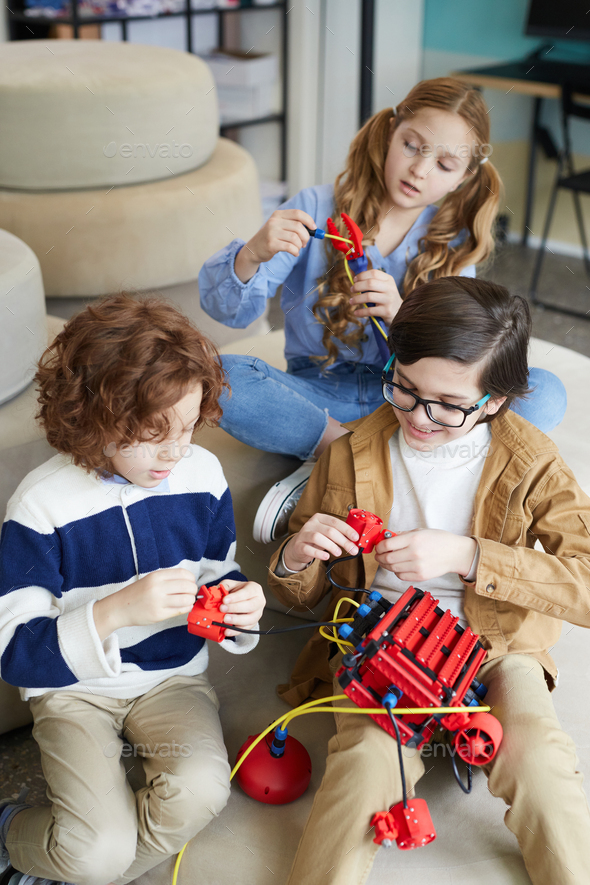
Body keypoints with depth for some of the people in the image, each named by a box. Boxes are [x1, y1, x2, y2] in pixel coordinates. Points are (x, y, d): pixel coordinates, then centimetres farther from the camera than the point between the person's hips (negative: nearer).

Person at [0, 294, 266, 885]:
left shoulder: (202, 473, -7)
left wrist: (240, 605, -15)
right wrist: (115, 611, -35)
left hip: (174, 676, 4)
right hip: (73, 688, -3)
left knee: (201, 792, -25)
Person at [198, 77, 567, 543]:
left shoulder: (453, 240, 2)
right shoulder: (317, 207, -6)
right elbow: (226, 308, -12)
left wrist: (399, 315, -30)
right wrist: (253, 255, -35)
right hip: (319, 393, -2)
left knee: (543, 393, -24)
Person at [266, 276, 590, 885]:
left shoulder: (529, 463, -9)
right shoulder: (350, 457, -5)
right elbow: (299, 598, 4)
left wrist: (465, 555, -30)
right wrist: (294, 559, -21)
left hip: (494, 644, 0)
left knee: (539, 763, -23)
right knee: (370, 760, -27)